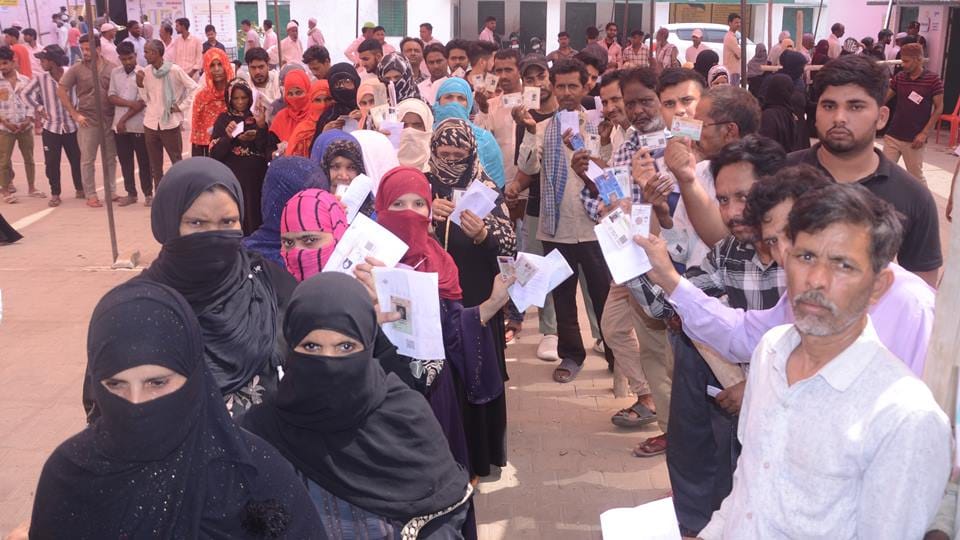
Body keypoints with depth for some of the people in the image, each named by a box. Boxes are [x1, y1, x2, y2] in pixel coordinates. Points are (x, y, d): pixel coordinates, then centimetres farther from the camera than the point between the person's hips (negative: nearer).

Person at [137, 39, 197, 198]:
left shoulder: (175, 70, -10)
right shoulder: (146, 71, 3)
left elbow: (194, 88, -5)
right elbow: (146, 99, 10)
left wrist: (181, 106, -6)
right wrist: (140, 85, -6)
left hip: (170, 123, -5)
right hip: (151, 123, 5)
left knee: (177, 162, 3)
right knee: (155, 165, 10)